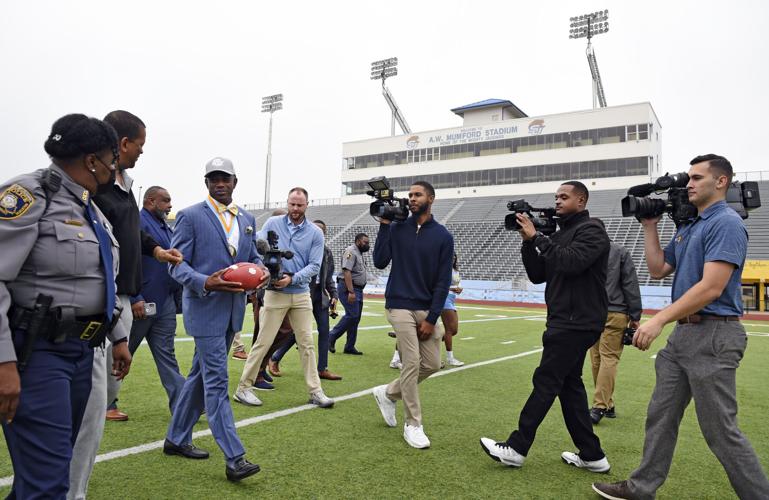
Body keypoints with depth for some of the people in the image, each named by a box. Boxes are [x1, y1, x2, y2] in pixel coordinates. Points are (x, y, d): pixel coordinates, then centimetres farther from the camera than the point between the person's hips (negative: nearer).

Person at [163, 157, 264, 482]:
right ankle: (234, 458, -3)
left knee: (201, 376, 17)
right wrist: (205, 283, -25)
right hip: (205, 308, -7)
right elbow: (177, 263, -7)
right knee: (216, 381, -6)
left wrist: (261, 270, -6)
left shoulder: (247, 218, 12)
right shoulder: (190, 216, -6)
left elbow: (253, 256, 18)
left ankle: (176, 439, 33)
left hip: (233, 309, 7)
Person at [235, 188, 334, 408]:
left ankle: (315, 391, 15)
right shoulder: (272, 223, 0)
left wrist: (292, 278, -17)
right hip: (275, 293, -2)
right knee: (263, 342, 1)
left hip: (301, 294, 2)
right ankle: (243, 388, 14)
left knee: (307, 343, 6)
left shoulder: (315, 233, 2)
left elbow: (314, 266, -4)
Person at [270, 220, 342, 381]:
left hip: (320, 296, 6)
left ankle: (322, 369, 12)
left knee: (324, 331, 3)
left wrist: (334, 295, 7)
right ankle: (274, 359, 21)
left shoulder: (327, 252, 11)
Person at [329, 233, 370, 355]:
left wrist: (357, 292, 14)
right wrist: (351, 292, -26)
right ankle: (331, 338, -2)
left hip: (357, 289, 10)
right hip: (348, 288, -10)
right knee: (352, 315, -15)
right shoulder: (351, 251, -10)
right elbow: (347, 272, -20)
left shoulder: (359, 253, 20)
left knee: (355, 318, 8)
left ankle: (349, 347, 13)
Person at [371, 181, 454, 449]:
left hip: (426, 310, 3)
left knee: (432, 363, 6)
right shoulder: (397, 228, 2)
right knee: (412, 364, -6)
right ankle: (413, 424, 10)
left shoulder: (443, 236, 1)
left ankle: (388, 393, 27)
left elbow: (443, 281, -1)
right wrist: (384, 225, -10)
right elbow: (380, 262, -8)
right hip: (400, 306, -3)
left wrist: (432, 318, -6)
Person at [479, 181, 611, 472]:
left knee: (546, 381, -5)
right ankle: (591, 455, 18)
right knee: (569, 383, 11)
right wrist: (528, 241, -1)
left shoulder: (591, 230, -7)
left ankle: (516, 449, 2)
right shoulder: (560, 234, 17)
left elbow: (571, 262, -25)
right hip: (565, 321, 9)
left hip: (578, 322, -9)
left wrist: (537, 237, -17)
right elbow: (537, 275, 12)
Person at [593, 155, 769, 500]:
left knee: (721, 431, -1)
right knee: (660, 416, 13)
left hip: (712, 336, -9)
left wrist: (659, 320, -25)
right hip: (683, 333, 9)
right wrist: (650, 227, 13)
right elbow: (658, 269, 18)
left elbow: (711, 288, -22)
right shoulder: (688, 227, 15)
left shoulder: (726, 223, -13)